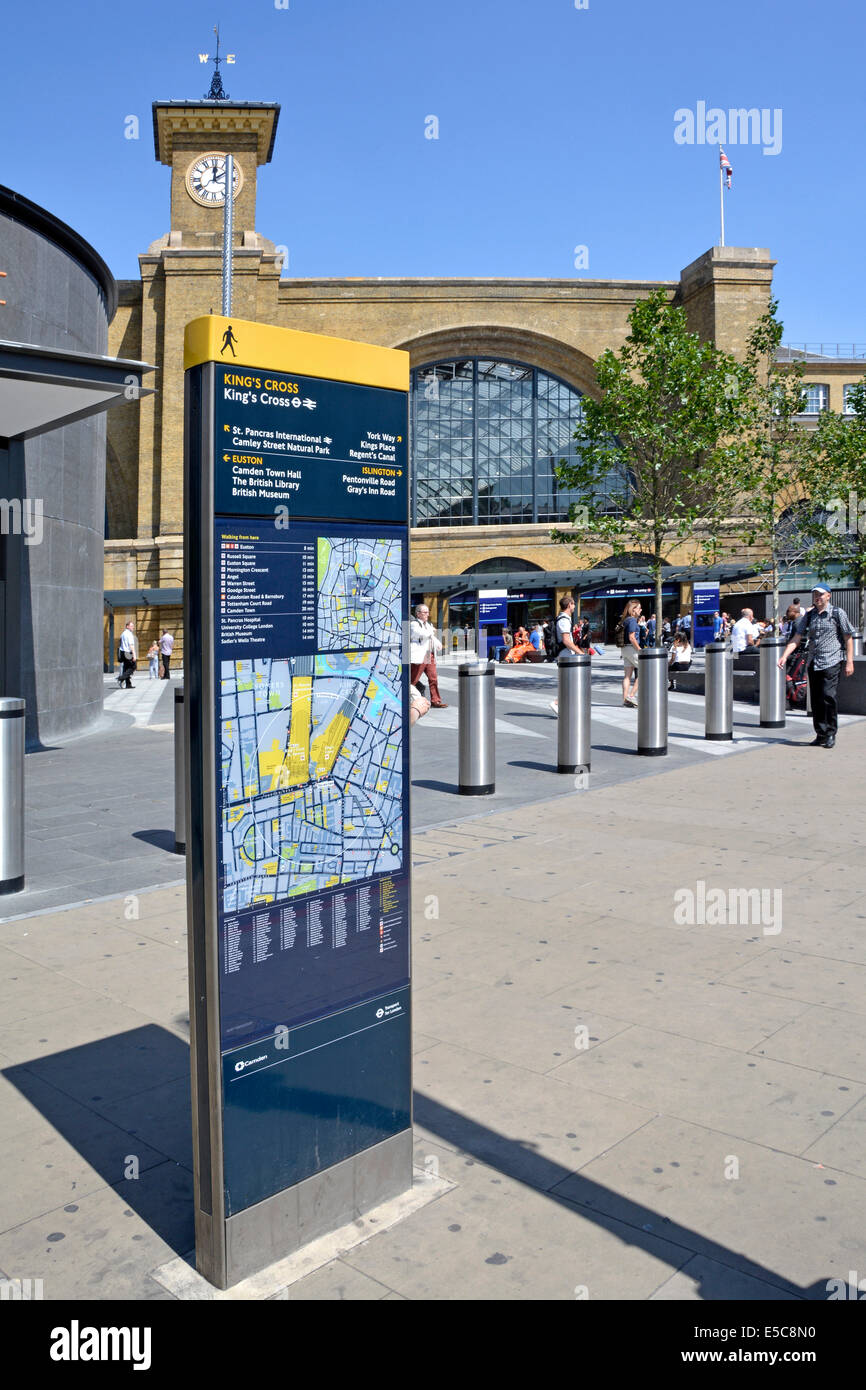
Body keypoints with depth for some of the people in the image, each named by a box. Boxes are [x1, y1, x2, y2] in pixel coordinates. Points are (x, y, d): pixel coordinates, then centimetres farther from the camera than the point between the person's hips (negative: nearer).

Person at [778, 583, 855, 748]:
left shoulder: (838, 613, 1)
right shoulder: (809, 616, 12)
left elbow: (848, 638, 1)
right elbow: (796, 637, 8)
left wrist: (849, 662, -5)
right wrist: (784, 655, -5)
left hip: (832, 661, -5)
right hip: (813, 662, 5)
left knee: (828, 696, -14)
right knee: (816, 699, 5)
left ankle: (831, 734, -4)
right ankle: (821, 734, 13)